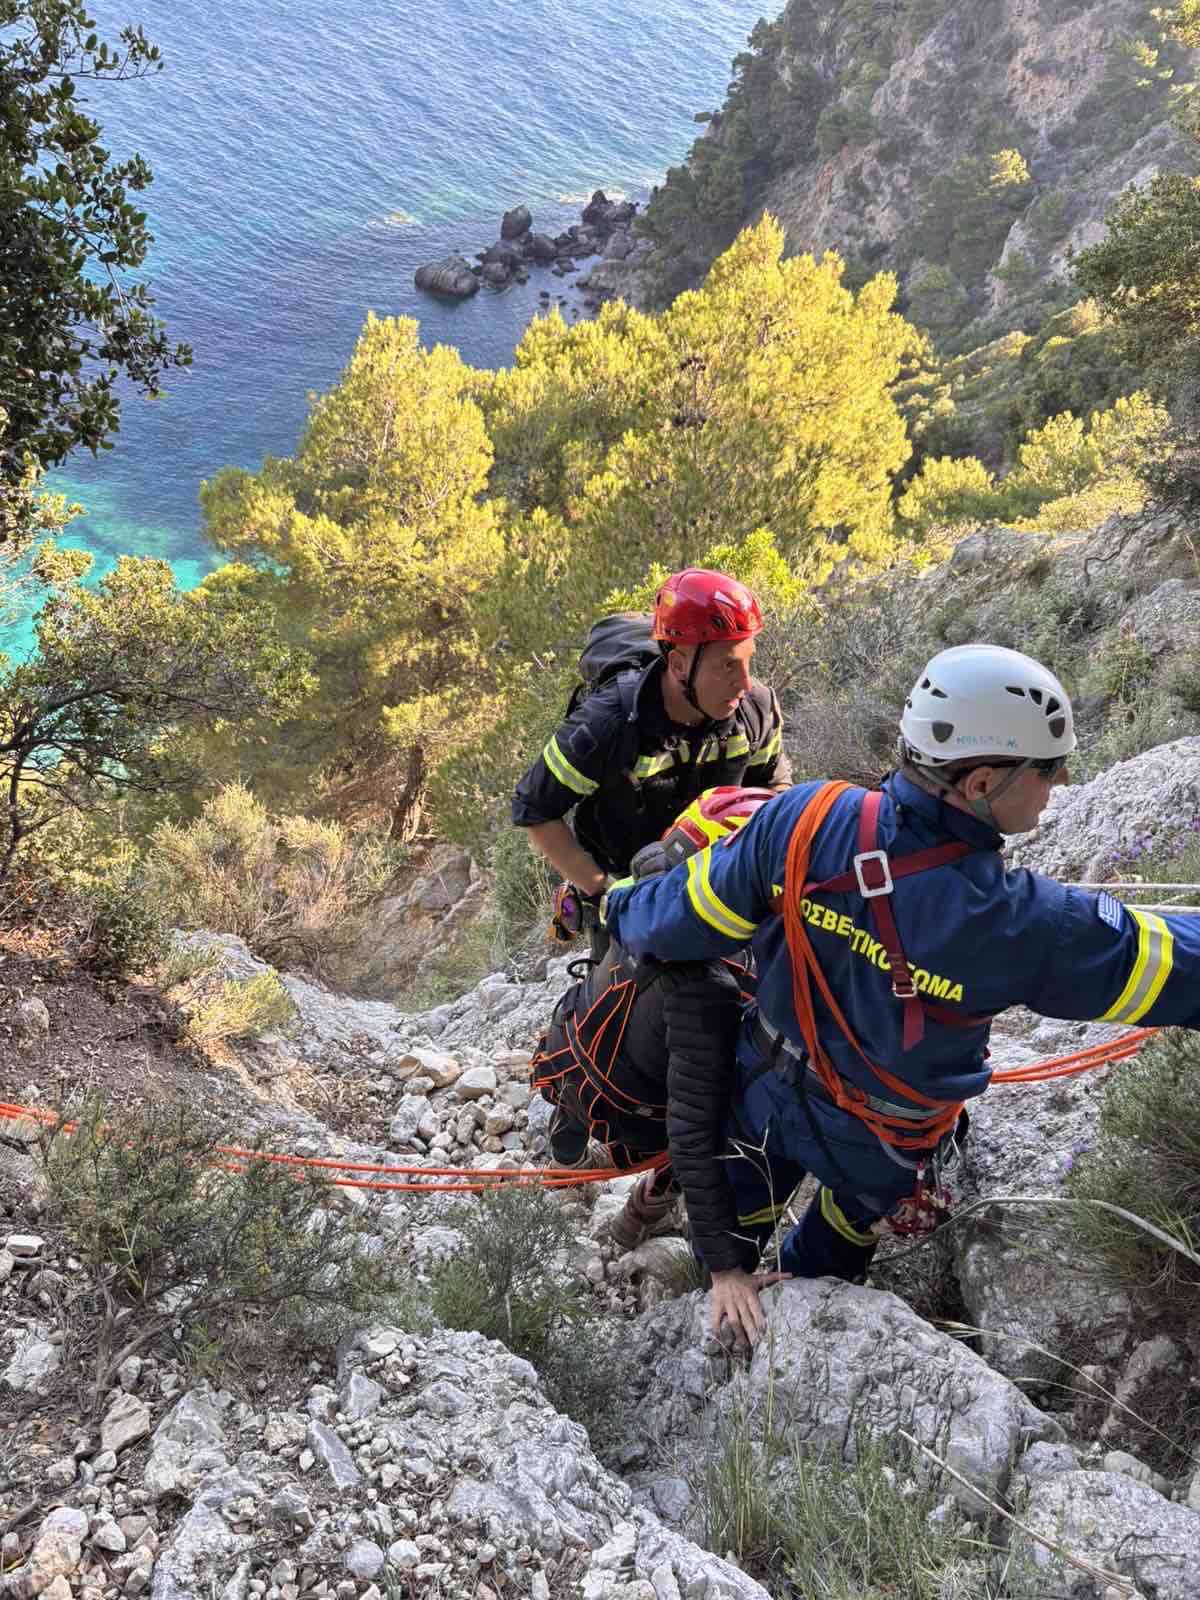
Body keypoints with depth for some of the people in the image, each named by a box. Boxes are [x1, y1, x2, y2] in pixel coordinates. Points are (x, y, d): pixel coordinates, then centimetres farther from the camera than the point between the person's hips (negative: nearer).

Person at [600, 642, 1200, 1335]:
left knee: (735, 1231, 33)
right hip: (873, 1148, -2)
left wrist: (620, 905, 4)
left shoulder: (806, 818, -31)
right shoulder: (1021, 923, -39)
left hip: (765, 1093, 3)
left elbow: (680, 924, -18)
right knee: (844, 1232, 35)